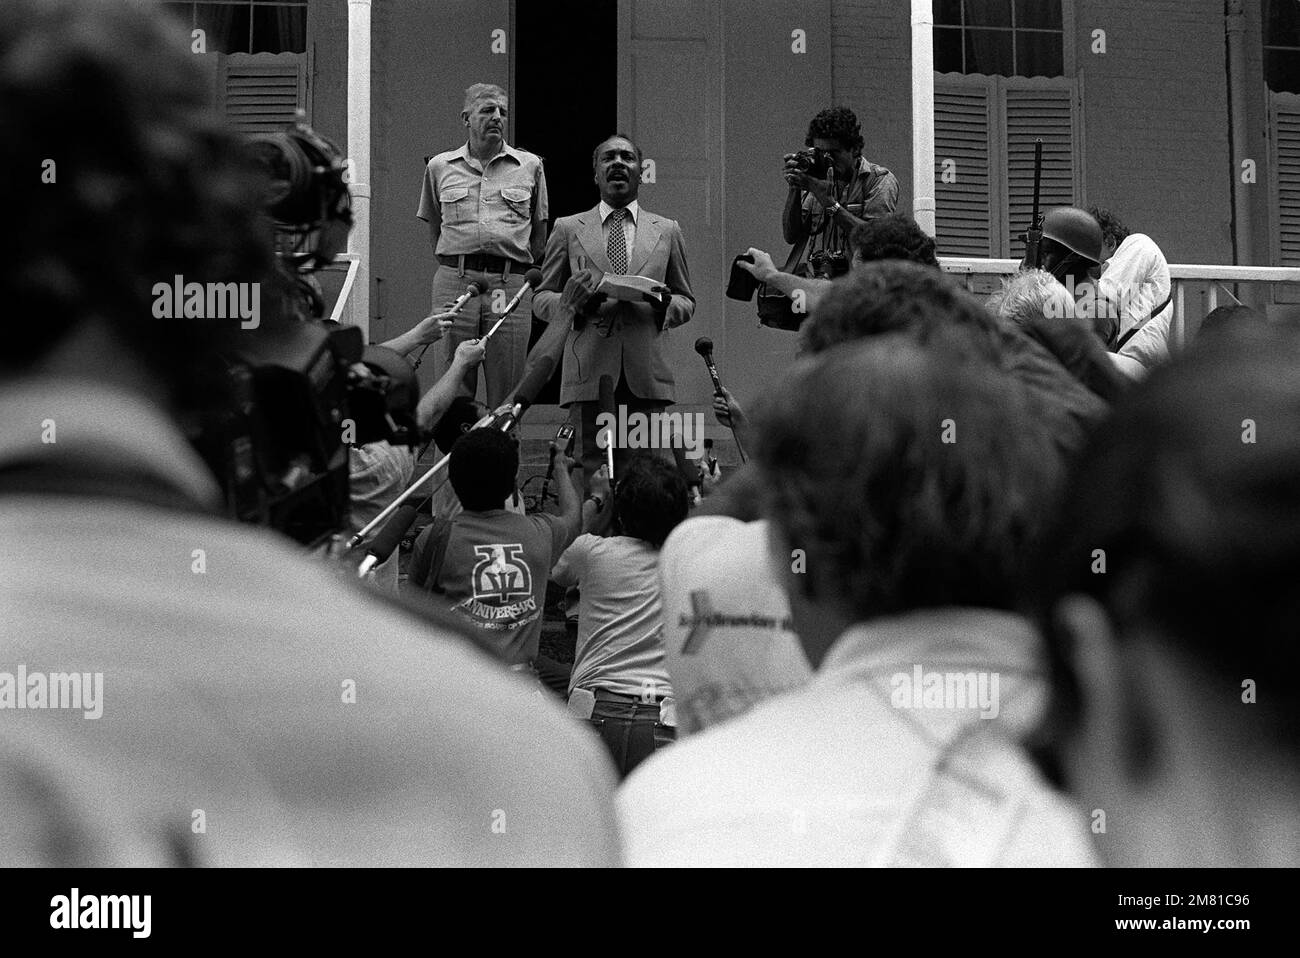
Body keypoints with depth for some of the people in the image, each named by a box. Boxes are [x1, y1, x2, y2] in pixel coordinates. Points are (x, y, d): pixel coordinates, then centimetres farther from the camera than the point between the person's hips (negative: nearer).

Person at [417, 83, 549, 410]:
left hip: (511, 284, 0)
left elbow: (539, 232, 17)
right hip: (454, 281, 0)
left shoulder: (530, 166, 11)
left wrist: (526, 278, 12)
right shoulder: (439, 167, 13)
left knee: (507, 394, -1)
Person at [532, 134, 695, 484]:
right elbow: (541, 299, 14)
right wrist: (570, 301, -9)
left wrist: (665, 305, -5)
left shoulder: (667, 231, 18)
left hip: (648, 374, 1)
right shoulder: (568, 229, 15)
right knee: (590, 470, -5)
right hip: (589, 372, -1)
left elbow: (687, 302, 20)